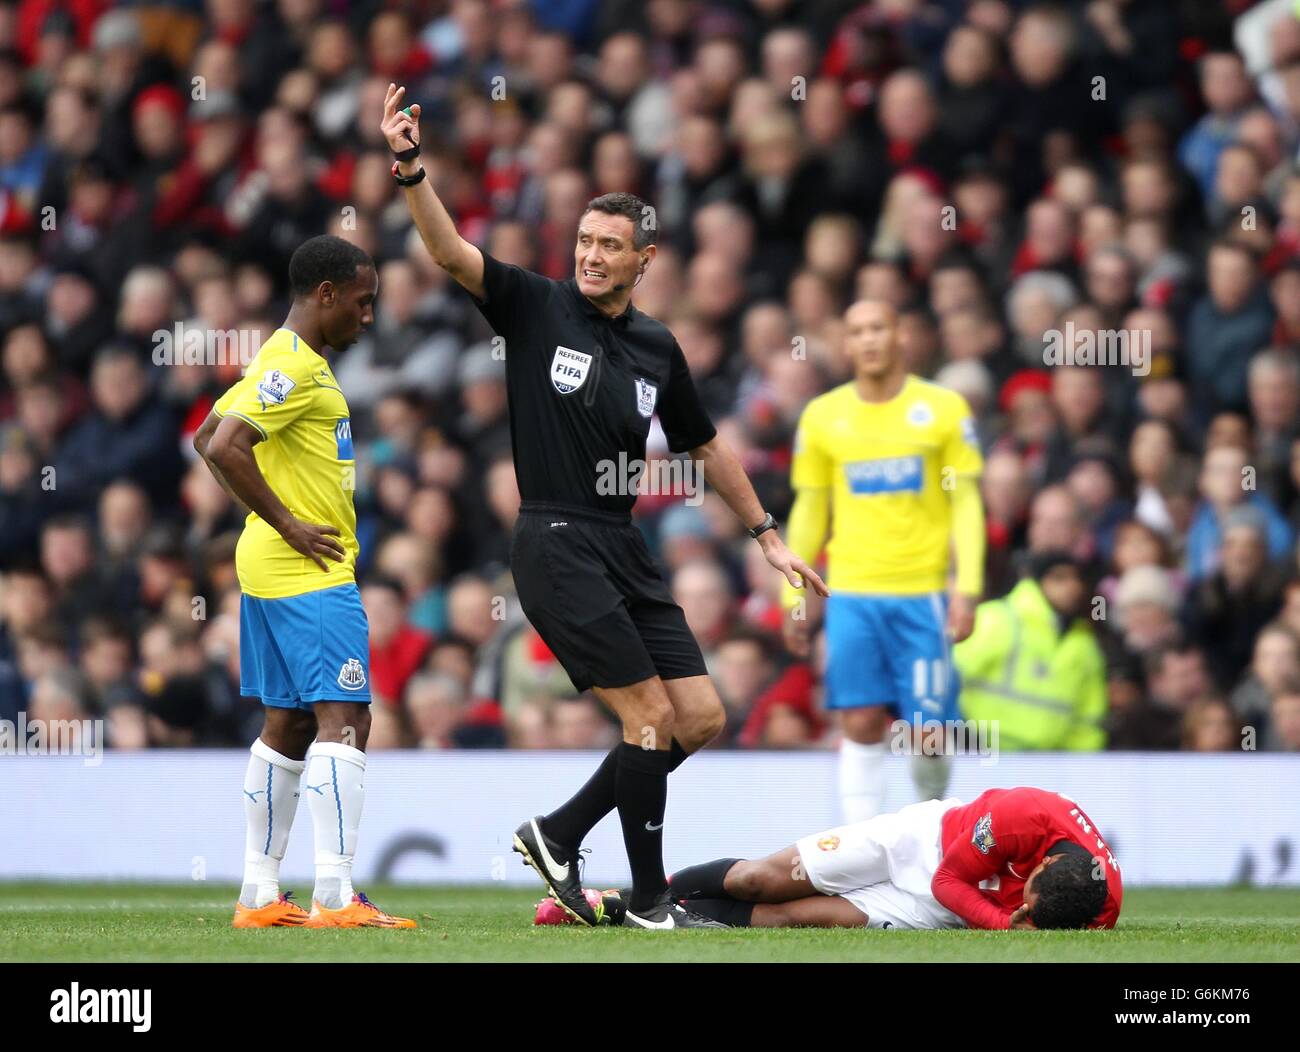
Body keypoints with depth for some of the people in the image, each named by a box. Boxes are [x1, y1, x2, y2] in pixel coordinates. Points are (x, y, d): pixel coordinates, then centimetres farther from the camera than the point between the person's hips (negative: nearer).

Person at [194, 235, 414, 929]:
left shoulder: (288, 362, 17)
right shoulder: (295, 368, -14)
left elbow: (208, 440, 25)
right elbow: (224, 447, -25)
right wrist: (288, 524, -19)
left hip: (271, 568, 11)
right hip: (309, 571, -11)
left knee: (289, 723, 12)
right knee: (344, 719, -13)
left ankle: (258, 895, 14)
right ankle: (335, 898, -19)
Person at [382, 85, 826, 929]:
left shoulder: (657, 348, 11)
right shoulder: (536, 307, -2)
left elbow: (706, 443, 23)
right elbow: (450, 251, -16)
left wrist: (767, 535, 24)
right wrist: (410, 166, -31)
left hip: (625, 548, 6)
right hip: (555, 543, -6)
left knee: (701, 716, 3)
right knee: (651, 714, -11)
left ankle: (560, 835, 15)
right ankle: (649, 898, 0)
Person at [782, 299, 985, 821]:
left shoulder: (944, 408, 2)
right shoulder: (822, 416, 7)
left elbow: (966, 504, 2)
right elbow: (809, 509, 13)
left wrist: (967, 589, -8)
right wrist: (794, 597, 8)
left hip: (924, 595, -1)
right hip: (851, 595, 1)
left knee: (927, 729, -2)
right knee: (861, 724, -8)